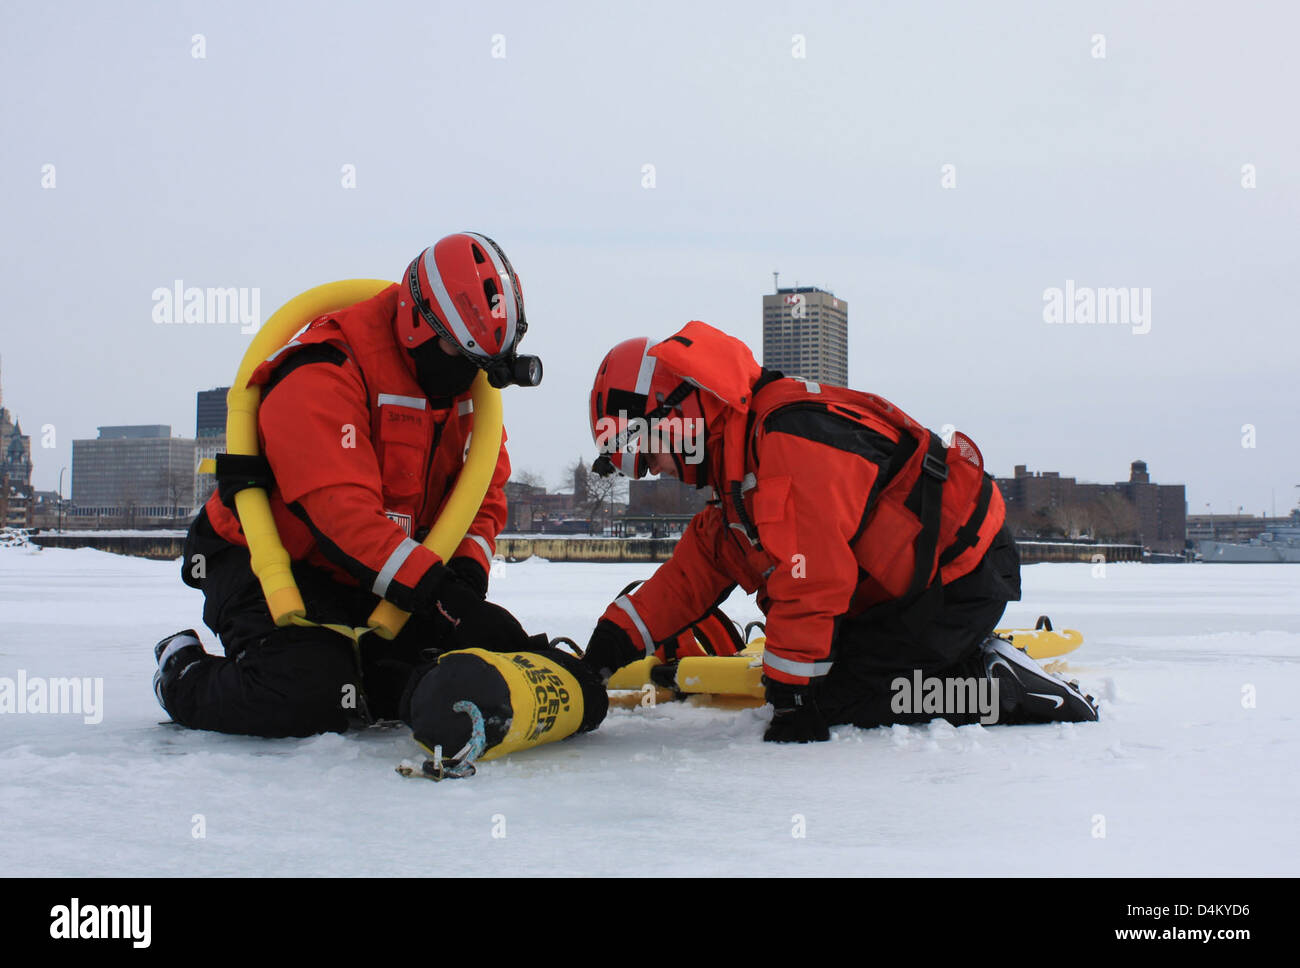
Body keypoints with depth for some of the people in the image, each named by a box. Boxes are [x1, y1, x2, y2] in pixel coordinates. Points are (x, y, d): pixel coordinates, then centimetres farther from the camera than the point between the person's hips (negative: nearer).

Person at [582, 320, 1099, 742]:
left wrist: (791, 699, -21)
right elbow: (698, 566, 11)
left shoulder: (790, 433, -25)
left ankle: (997, 687, -8)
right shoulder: (739, 456, 9)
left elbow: (810, 578, -27)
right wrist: (623, 630, 1)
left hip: (958, 583, -10)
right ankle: (972, 661, 12)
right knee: (806, 680, 8)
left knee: (829, 697, -13)